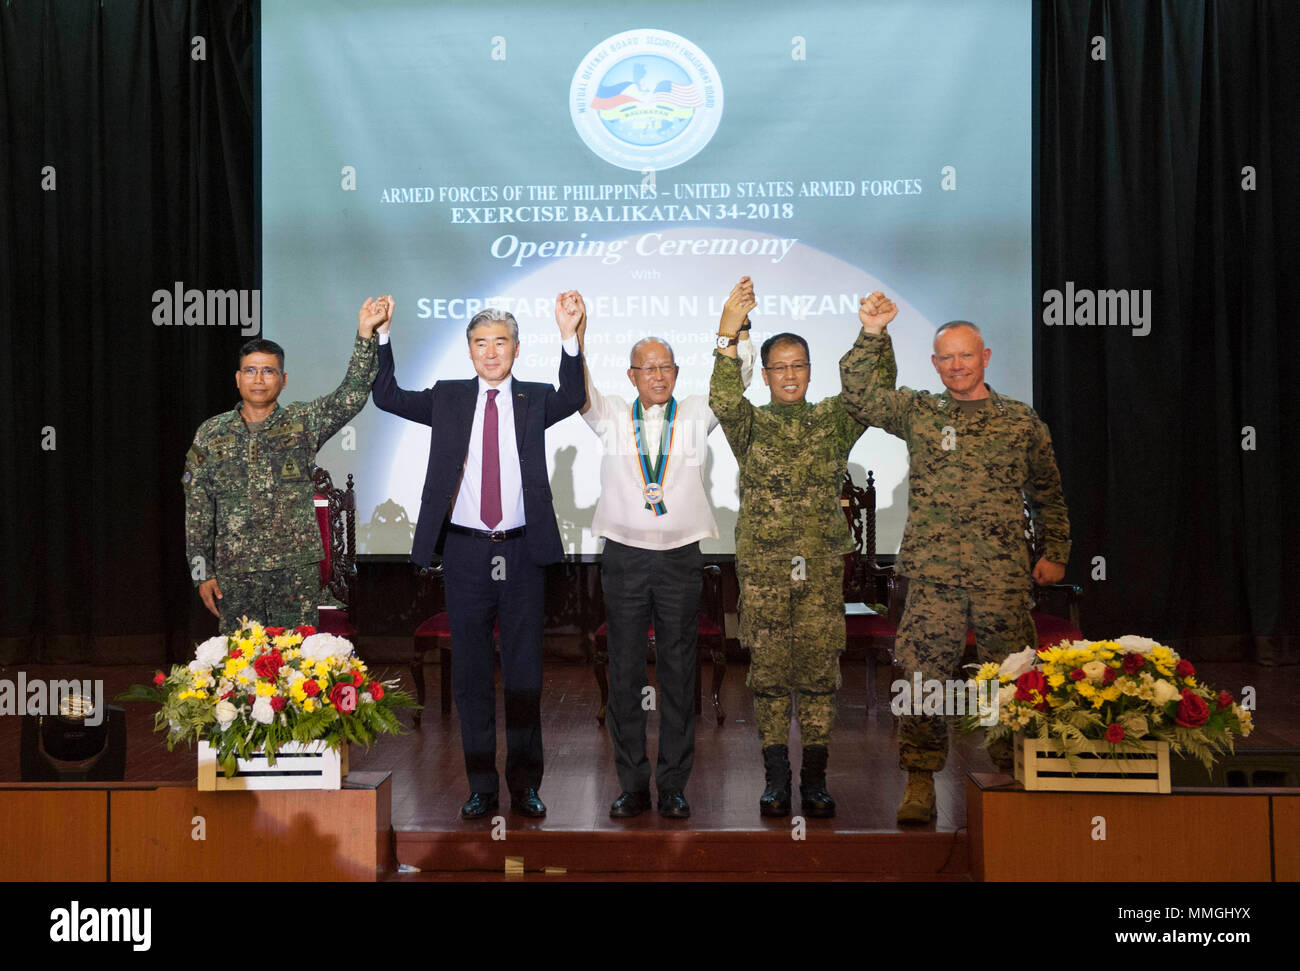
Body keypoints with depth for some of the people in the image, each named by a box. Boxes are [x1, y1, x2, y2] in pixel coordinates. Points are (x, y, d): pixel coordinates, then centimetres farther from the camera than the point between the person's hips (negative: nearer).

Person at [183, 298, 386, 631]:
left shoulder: (303, 422, 5)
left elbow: (351, 395, -9)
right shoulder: (211, 433, 7)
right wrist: (202, 571, 2)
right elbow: (197, 510, 7)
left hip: (296, 569, -1)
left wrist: (365, 334, -17)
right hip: (235, 573, 1)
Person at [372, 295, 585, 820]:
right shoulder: (447, 399, 8)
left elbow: (571, 398, -15)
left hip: (520, 551, -1)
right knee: (470, 673, 7)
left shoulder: (534, 400, 5)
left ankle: (524, 785, 19)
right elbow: (387, 396, -1)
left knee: (524, 673, 7)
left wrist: (569, 336, -29)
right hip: (465, 551, 1)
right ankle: (481, 787, 18)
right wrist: (381, 335, -11)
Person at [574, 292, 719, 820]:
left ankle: (673, 785, 12)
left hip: (681, 558, 0)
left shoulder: (696, 413, 8)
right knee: (625, 673, 3)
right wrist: (575, 335, -22)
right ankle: (633, 786, 12)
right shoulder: (612, 415, 7)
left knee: (678, 674, 3)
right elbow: (580, 390, -8)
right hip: (624, 557, 0)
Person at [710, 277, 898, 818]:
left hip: (822, 569, 1)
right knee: (768, 673, 3)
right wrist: (728, 335, -26)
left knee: (818, 672, 3)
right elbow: (723, 400, -14)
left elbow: (874, 389, -4)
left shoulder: (833, 421, 10)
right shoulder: (751, 425, 6)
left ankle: (815, 780, 12)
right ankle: (776, 778, 13)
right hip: (762, 569, -1)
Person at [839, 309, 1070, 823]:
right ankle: (919, 785, 8)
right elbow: (859, 394, 0)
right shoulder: (918, 412, 10)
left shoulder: (1022, 422, 11)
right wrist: (872, 335, -8)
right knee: (922, 679, -2)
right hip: (933, 576, 0)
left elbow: (1049, 494, 20)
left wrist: (1056, 553, 16)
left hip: (1004, 578, 1)